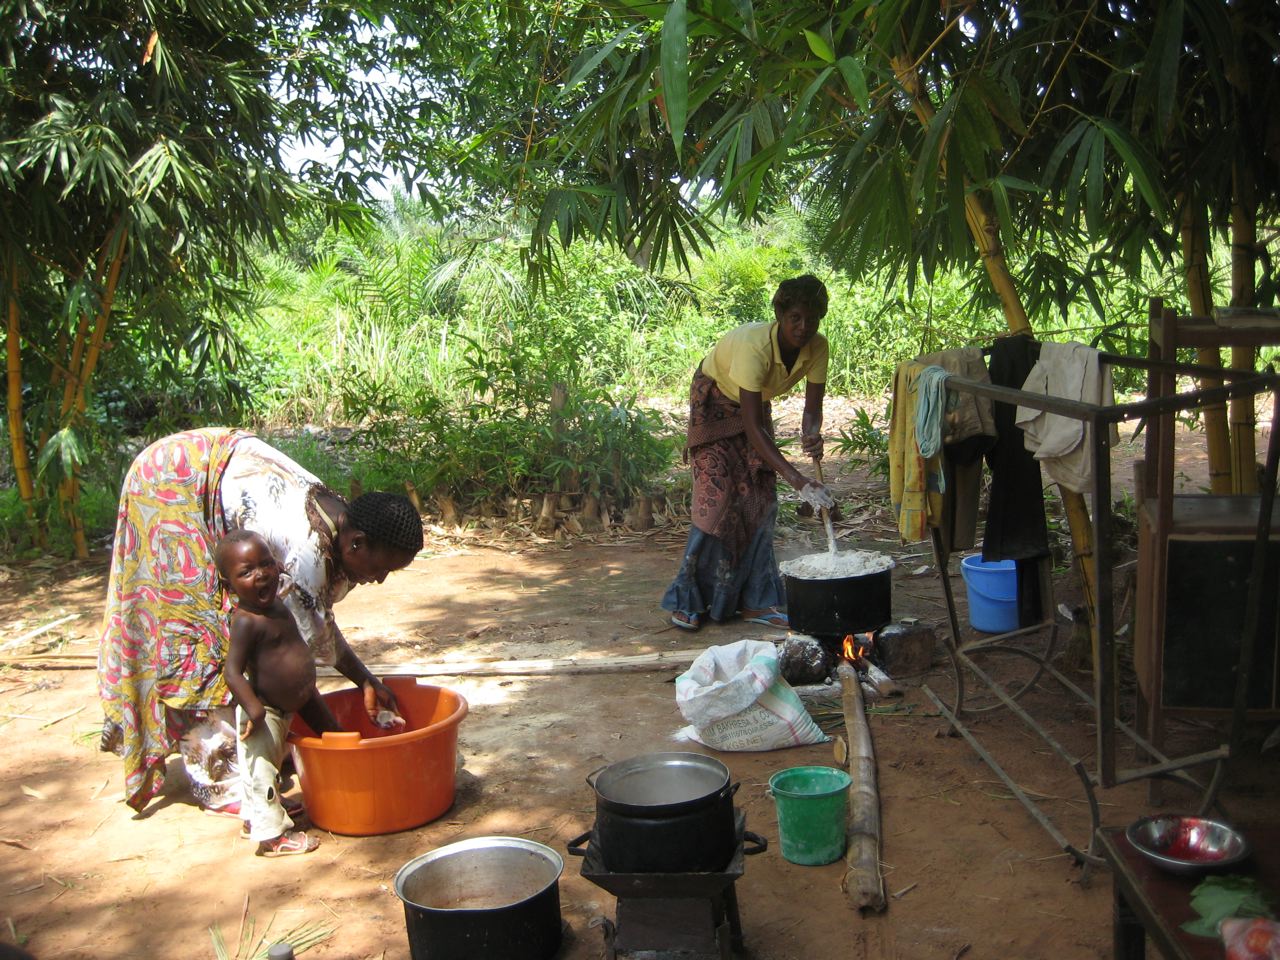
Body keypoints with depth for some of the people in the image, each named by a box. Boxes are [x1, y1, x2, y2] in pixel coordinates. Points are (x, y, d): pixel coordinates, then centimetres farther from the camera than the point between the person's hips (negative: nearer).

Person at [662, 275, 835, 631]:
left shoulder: (817, 347, -21)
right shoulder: (754, 346, -39)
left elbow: (812, 408, -16)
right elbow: (752, 426, -40)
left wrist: (813, 435, -42)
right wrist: (796, 479, -46)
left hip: (755, 403, 6)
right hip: (714, 401, -6)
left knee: (761, 500, -2)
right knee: (717, 498, -14)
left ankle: (754, 601, 5)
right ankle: (688, 600, -4)